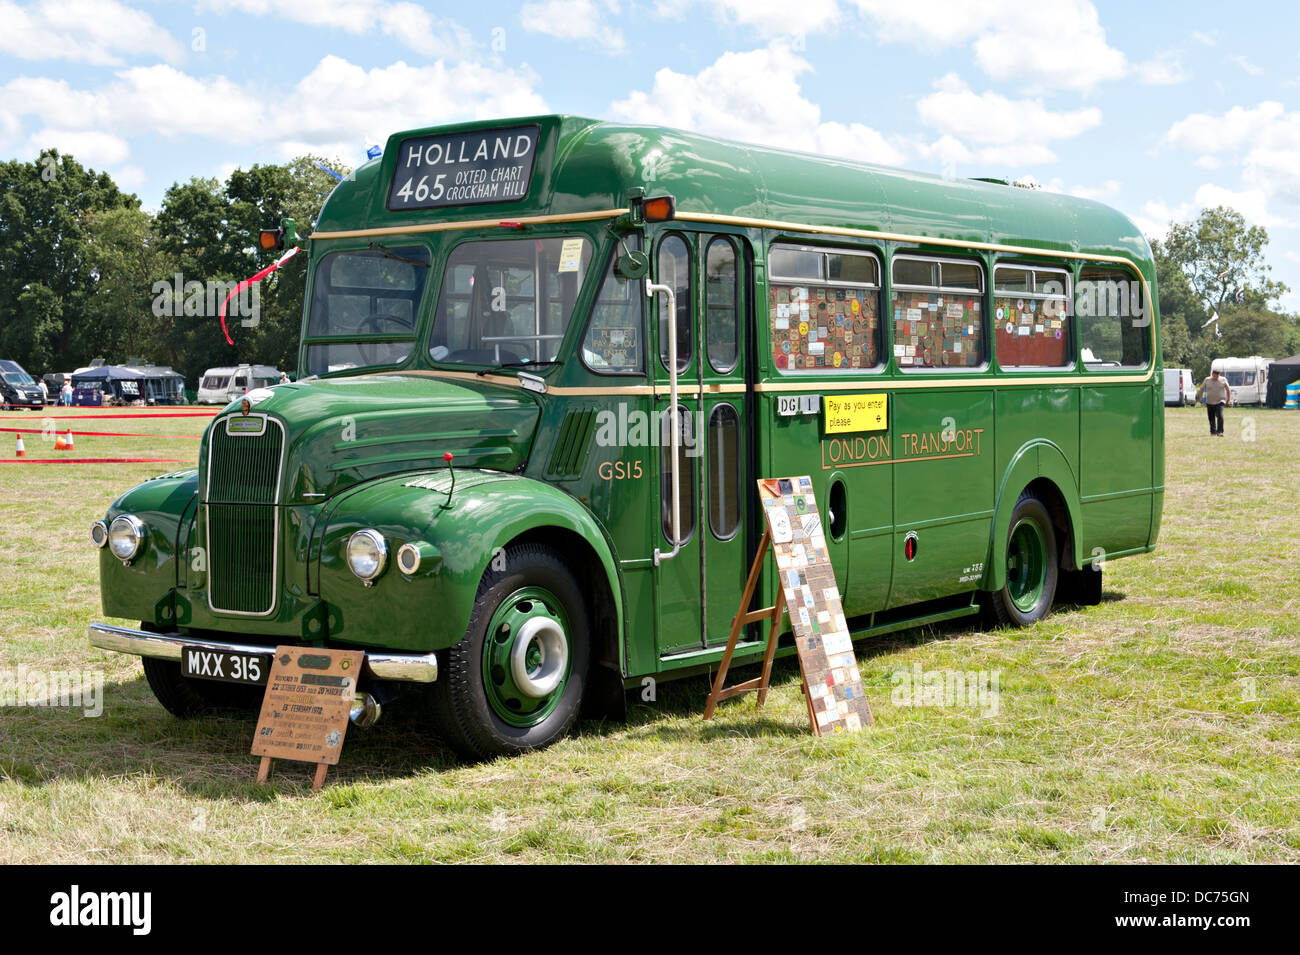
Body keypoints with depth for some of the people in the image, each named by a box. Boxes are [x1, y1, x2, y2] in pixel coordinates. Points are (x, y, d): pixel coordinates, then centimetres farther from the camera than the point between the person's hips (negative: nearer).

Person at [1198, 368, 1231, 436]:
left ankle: (1220, 432, -20)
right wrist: (1200, 398, 3)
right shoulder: (1207, 380, 3)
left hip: (1220, 402, -2)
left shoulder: (1223, 380, 1)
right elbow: (1201, 389, 12)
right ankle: (1213, 431, 21)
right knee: (1211, 418, 7)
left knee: (1220, 416, -16)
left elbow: (1228, 390, 9)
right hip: (1209, 402, 2)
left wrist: (1229, 400, 5)